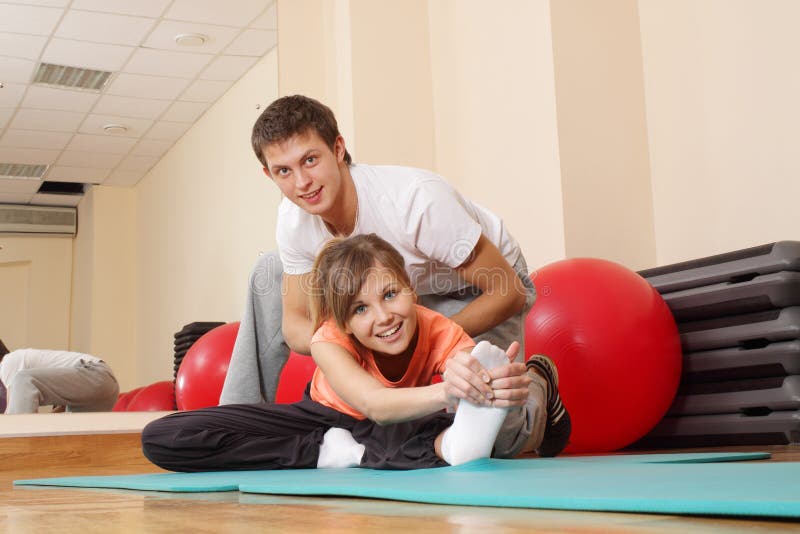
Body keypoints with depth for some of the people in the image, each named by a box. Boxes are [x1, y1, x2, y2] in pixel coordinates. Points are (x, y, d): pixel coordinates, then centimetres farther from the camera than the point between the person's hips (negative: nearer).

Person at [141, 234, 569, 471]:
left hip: (403, 423, -1)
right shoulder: (330, 341, -31)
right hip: (327, 419, 2)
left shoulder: (439, 333, -29)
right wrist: (446, 391, -71)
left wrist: (509, 384, -74)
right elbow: (374, 405, -51)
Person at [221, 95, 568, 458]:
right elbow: (294, 322, -9)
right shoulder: (294, 219, -19)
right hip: (409, 284, 6)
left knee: (490, 441, -26)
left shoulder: (416, 200, -38)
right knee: (269, 273, -4)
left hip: (477, 292, -5)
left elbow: (509, 294, -29)